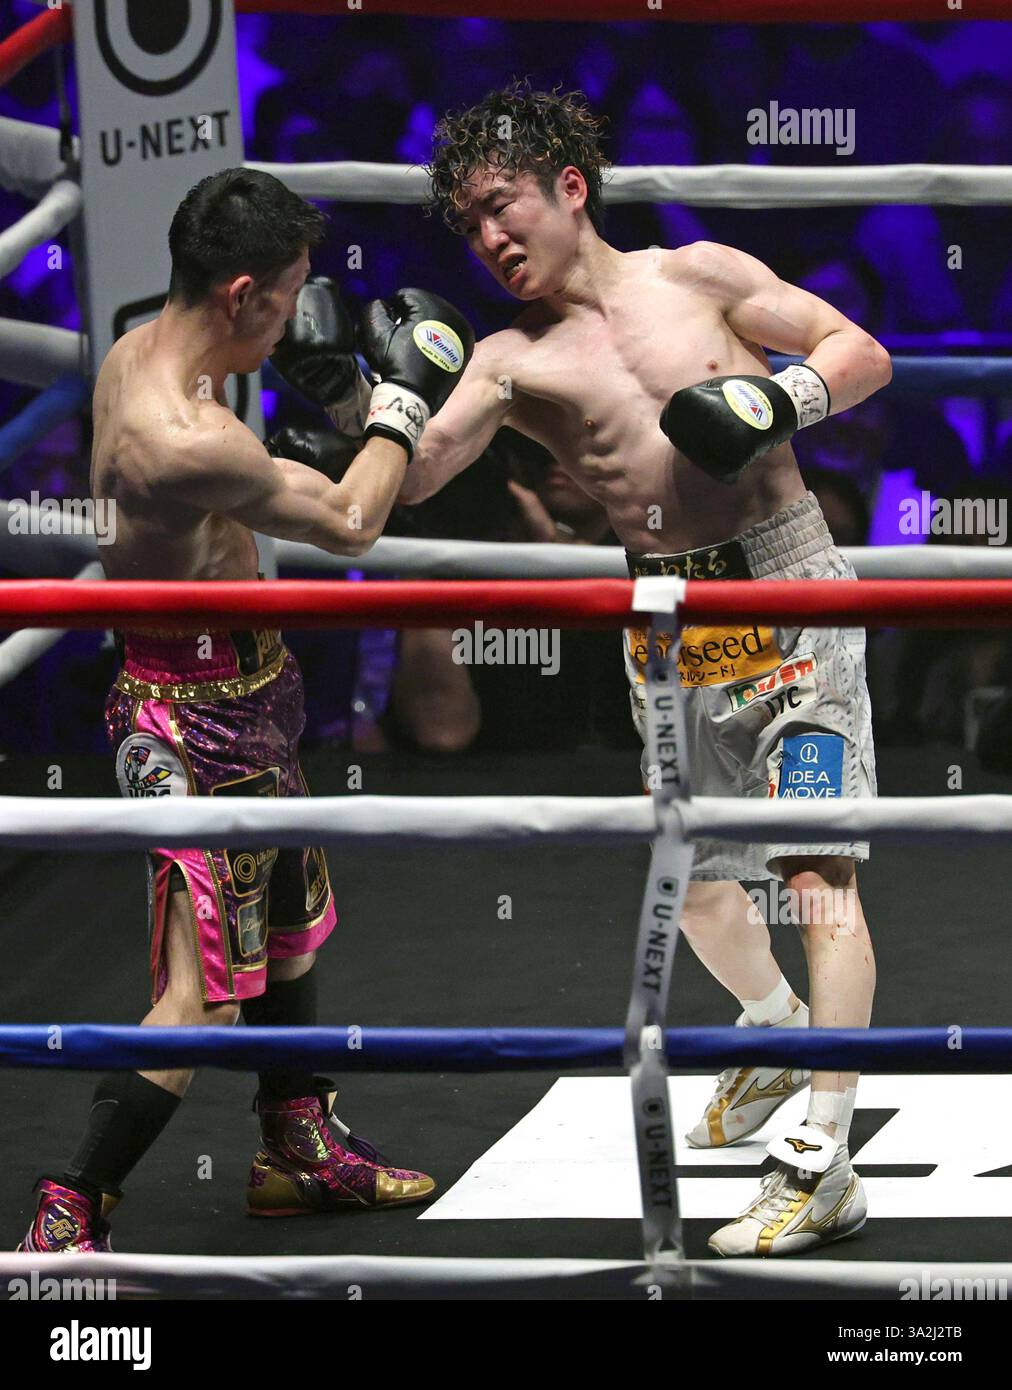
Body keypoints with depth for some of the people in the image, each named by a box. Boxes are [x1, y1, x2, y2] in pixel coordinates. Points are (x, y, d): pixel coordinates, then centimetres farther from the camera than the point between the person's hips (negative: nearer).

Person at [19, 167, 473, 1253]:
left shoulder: (134, 352, -2)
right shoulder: (190, 442, -32)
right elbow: (349, 523, -18)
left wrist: (328, 384, 4)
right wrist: (402, 397, -3)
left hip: (238, 689, 11)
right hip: (198, 717, -11)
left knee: (288, 925, 26)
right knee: (205, 996, -7)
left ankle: (299, 1150, 42)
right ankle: (66, 1224, -1)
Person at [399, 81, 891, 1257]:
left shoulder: (697, 276, 0)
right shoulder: (511, 361, 4)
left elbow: (864, 354, 3)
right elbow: (412, 477, -9)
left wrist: (780, 397, -14)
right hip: (665, 623, 4)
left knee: (815, 866, -14)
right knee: (692, 877, 15)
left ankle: (821, 1158, -17)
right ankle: (779, 1026, 47)